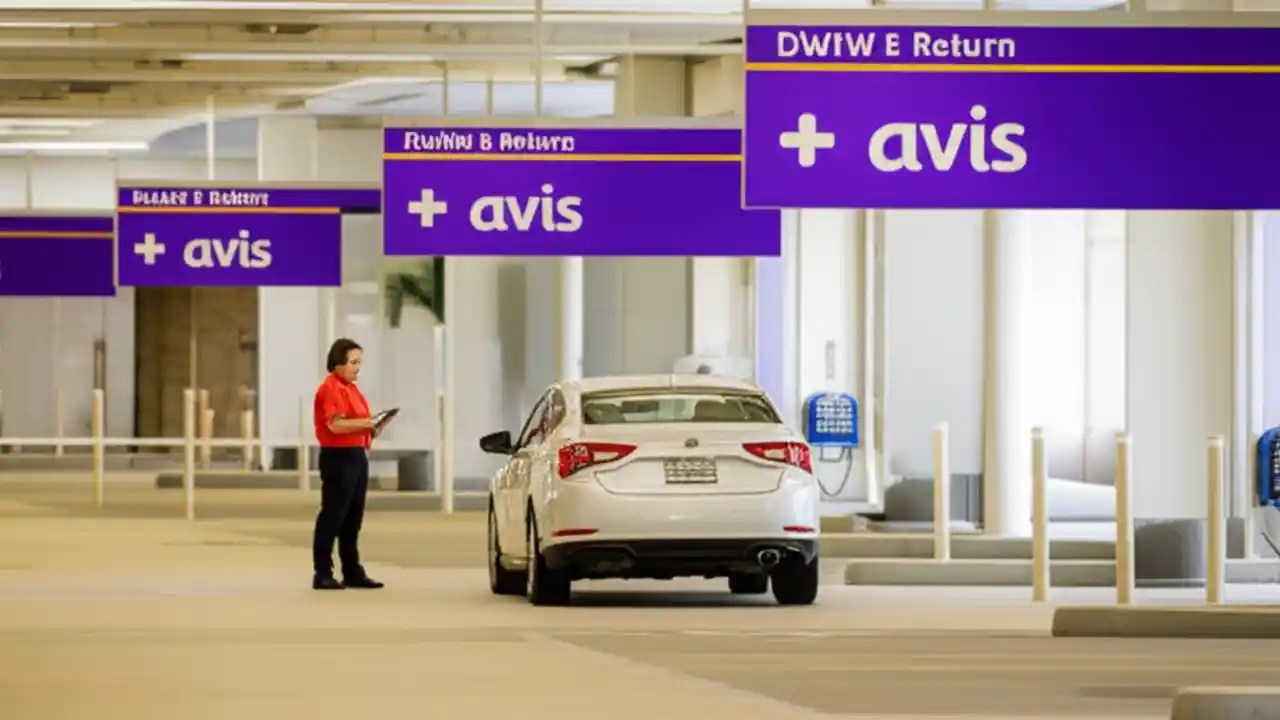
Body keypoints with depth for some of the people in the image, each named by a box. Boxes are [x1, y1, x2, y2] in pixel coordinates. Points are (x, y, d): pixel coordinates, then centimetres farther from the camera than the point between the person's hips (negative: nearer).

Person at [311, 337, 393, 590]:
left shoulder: (351, 388, 19)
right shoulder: (330, 388, -12)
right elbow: (335, 424, -22)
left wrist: (370, 428, 8)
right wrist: (367, 423, -22)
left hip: (357, 456, 10)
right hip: (338, 457, -10)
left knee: (353, 518, 12)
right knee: (332, 516, -8)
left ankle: (353, 572, 17)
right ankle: (323, 574, -7)